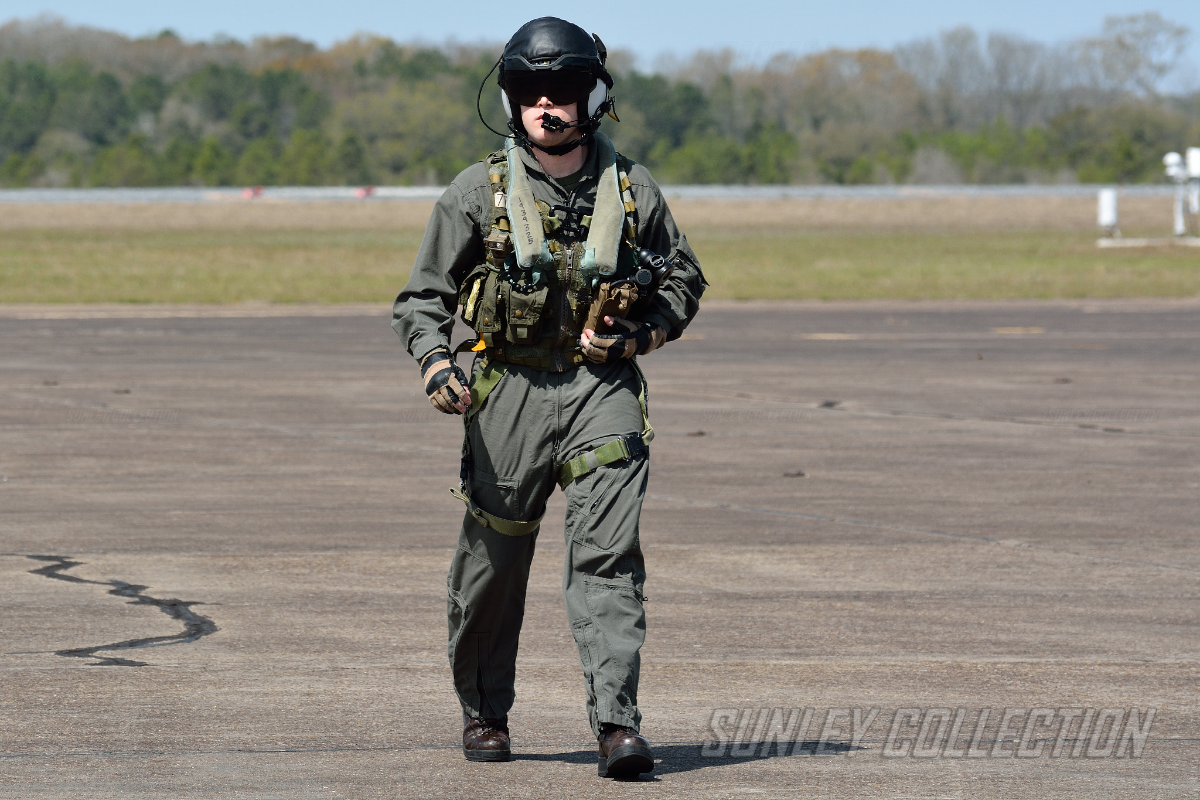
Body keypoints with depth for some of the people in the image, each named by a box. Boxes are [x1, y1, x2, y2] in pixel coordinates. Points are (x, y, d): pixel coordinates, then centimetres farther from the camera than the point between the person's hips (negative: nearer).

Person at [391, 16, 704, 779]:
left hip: (603, 386, 0)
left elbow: (683, 279, 16)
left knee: (608, 550, -14)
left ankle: (617, 722, -19)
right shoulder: (479, 192, 0)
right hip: (509, 388, 0)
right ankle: (484, 711, 29)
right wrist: (437, 364, -17)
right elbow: (424, 296, 3)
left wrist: (639, 334, -3)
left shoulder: (632, 188, 4)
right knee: (494, 559, 8)